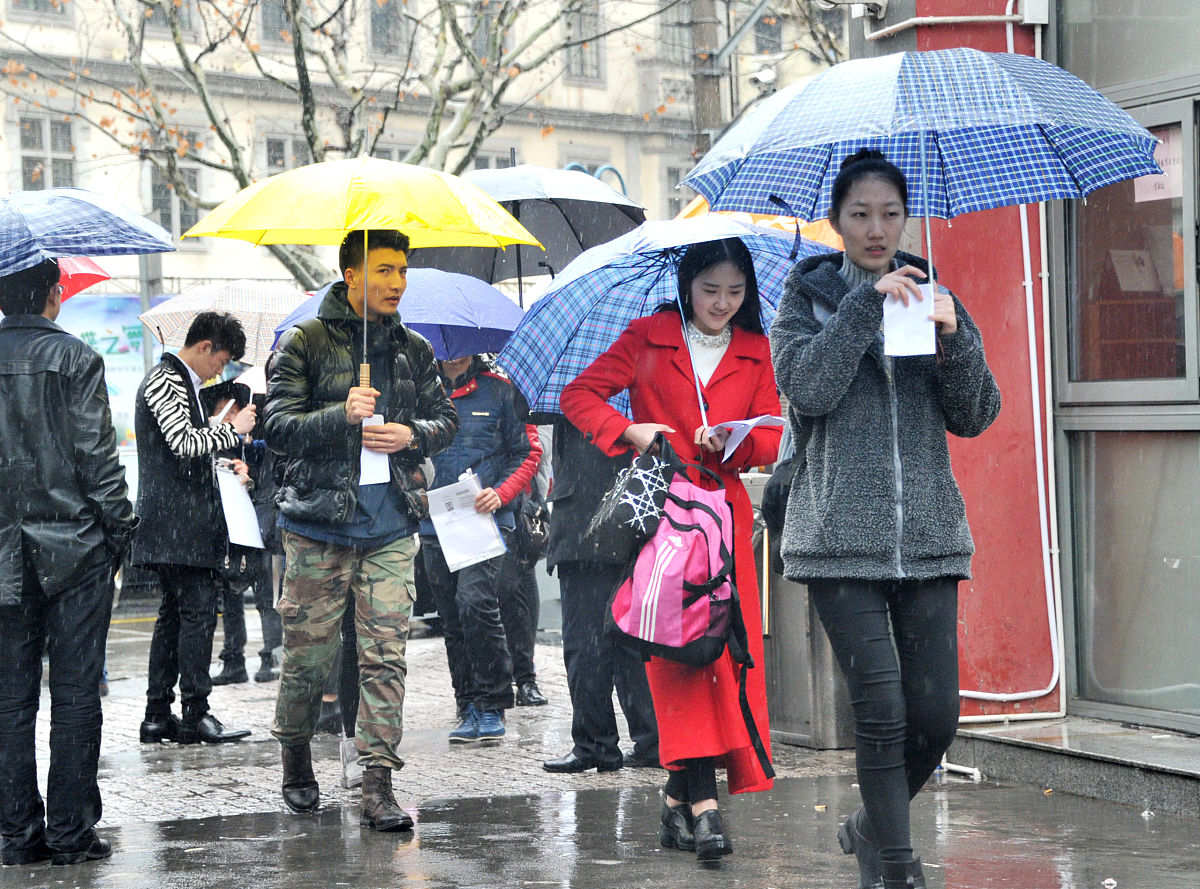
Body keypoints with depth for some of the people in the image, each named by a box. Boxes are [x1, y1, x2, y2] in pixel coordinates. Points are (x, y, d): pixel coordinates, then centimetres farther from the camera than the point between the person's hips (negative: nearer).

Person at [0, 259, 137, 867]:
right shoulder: (74, 360, -7)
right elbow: (97, 457, -10)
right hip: (75, 547, -3)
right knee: (75, 693, 1)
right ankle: (70, 832, 2)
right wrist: (119, 527, -1)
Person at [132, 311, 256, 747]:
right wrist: (231, 430, -11)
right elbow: (184, 443, -22)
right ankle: (195, 714, -9)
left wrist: (223, 429, 18)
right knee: (198, 612, -10)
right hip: (178, 523, -11)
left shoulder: (177, 380, 23)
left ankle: (158, 715, 12)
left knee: (174, 614, 10)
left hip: (173, 524, 11)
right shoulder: (165, 381, -11)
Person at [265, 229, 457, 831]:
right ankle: (295, 755, 28)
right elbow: (279, 427, -7)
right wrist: (342, 415, -22)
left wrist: (411, 435, -4)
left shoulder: (413, 348, 11)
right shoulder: (304, 343, -1)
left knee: (385, 655, -5)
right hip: (318, 524, -3)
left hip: (391, 527, 3)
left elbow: (445, 419, 17)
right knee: (308, 652, 4)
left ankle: (377, 784, -4)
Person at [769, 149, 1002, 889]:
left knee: (937, 714, 0)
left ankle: (872, 826, 25)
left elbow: (977, 416, 5)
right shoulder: (810, 296, 7)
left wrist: (953, 337, -11)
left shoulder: (931, 293, 13)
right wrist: (866, 305, -16)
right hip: (843, 534, -3)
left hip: (929, 532, 3)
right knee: (882, 710, -9)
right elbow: (807, 387, -12)